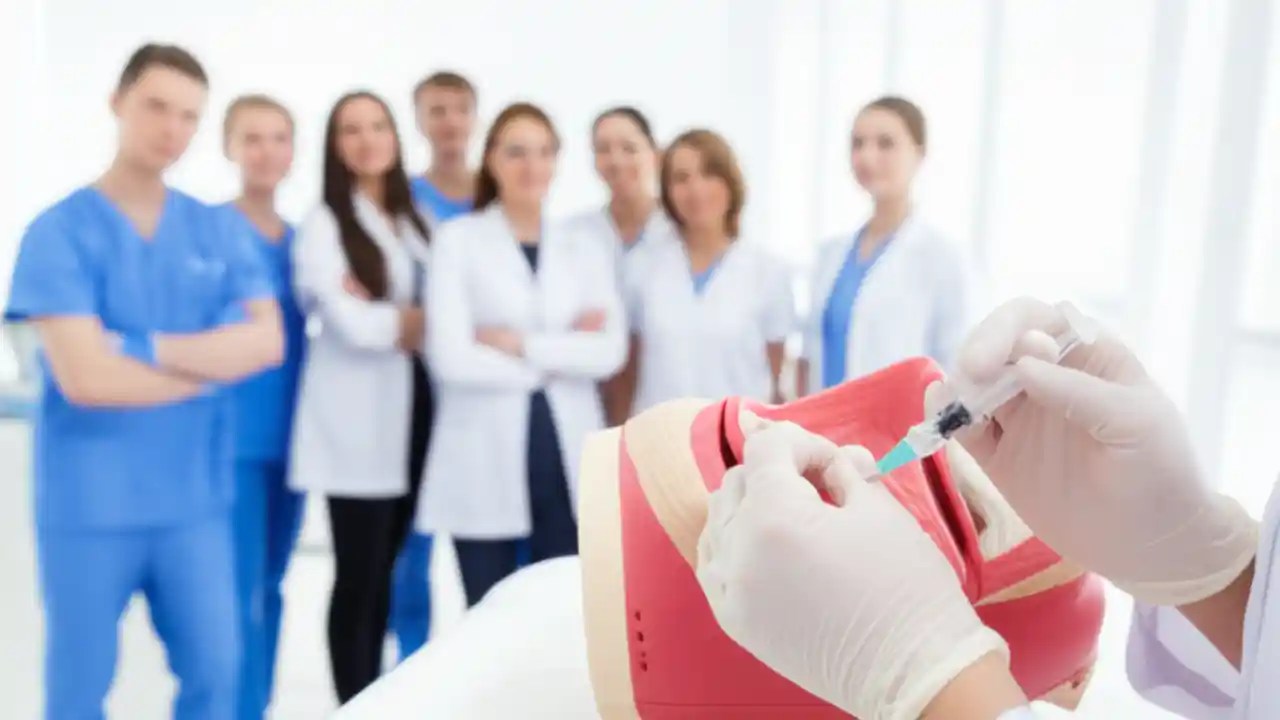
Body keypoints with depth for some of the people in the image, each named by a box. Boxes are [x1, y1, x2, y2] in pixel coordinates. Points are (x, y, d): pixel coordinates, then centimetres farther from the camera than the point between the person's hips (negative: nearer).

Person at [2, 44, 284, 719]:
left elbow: (266, 341, -7)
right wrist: (212, 364, -6)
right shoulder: (59, 231, -7)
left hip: (195, 499, 3)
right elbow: (84, 378, -16)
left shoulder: (218, 231, 5)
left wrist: (150, 348, -16)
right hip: (89, 504, -3)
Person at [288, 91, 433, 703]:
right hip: (356, 421, -5)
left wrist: (387, 315, -11)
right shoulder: (324, 224, -2)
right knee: (358, 578, 0)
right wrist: (423, 320, -3)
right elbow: (352, 324, -13)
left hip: (410, 410, 5)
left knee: (384, 574, 13)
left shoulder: (415, 220, 15)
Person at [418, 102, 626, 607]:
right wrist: (556, 360, -4)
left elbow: (610, 352, -3)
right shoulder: (458, 240, 1)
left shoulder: (584, 251, 11)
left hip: (569, 458, 3)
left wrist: (521, 344, -12)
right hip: (485, 461, -2)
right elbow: (451, 356, -11)